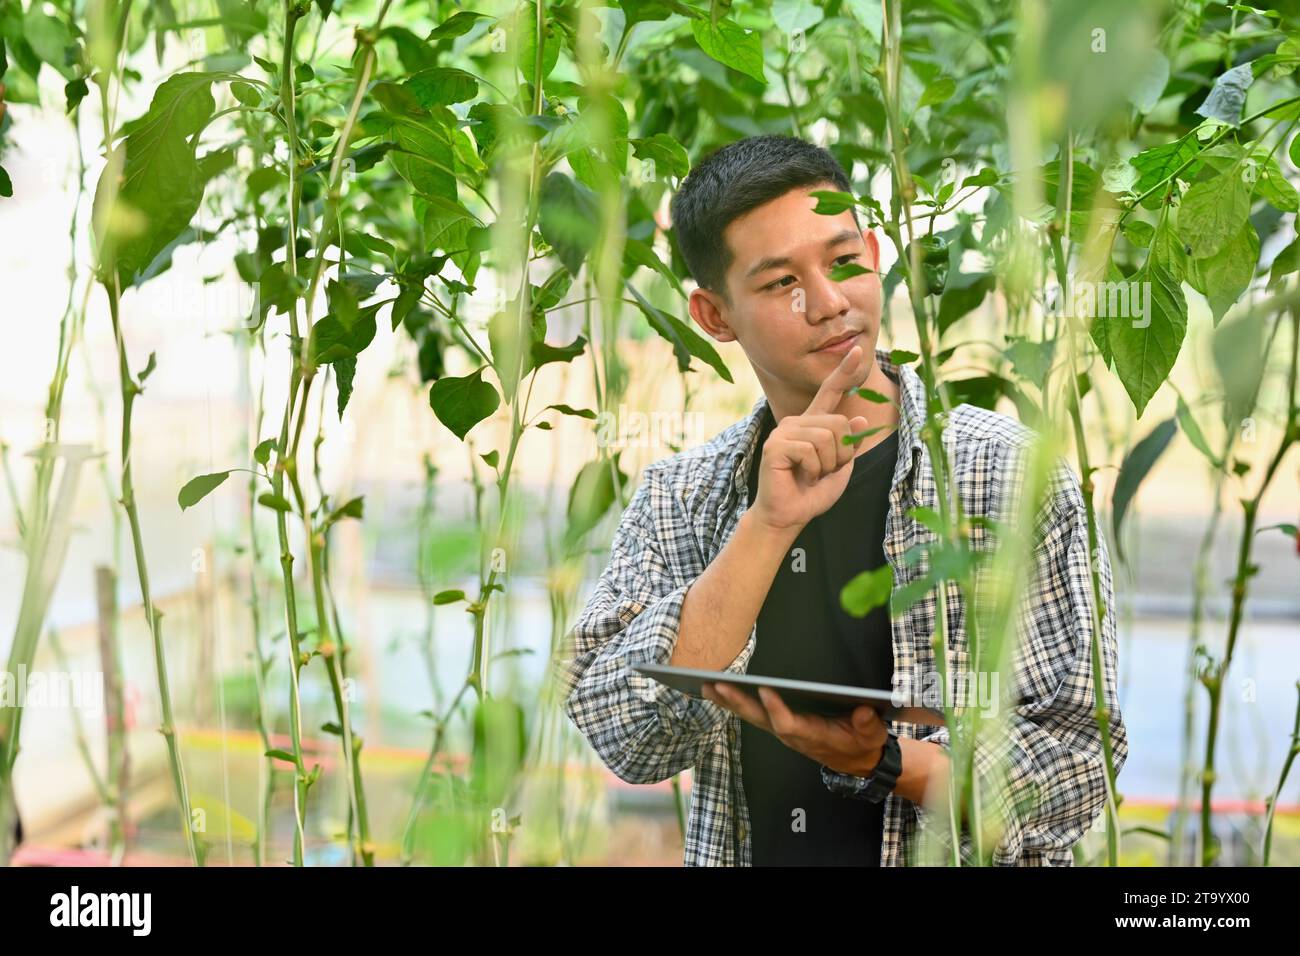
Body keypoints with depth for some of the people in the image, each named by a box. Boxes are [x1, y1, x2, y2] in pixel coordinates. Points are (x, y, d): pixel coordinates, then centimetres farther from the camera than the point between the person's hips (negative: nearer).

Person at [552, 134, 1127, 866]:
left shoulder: (1013, 472, -3)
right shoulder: (674, 502, 3)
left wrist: (882, 762, -18)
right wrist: (769, 526, -17)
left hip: (945, 856, -1)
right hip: (741, 849, 1)